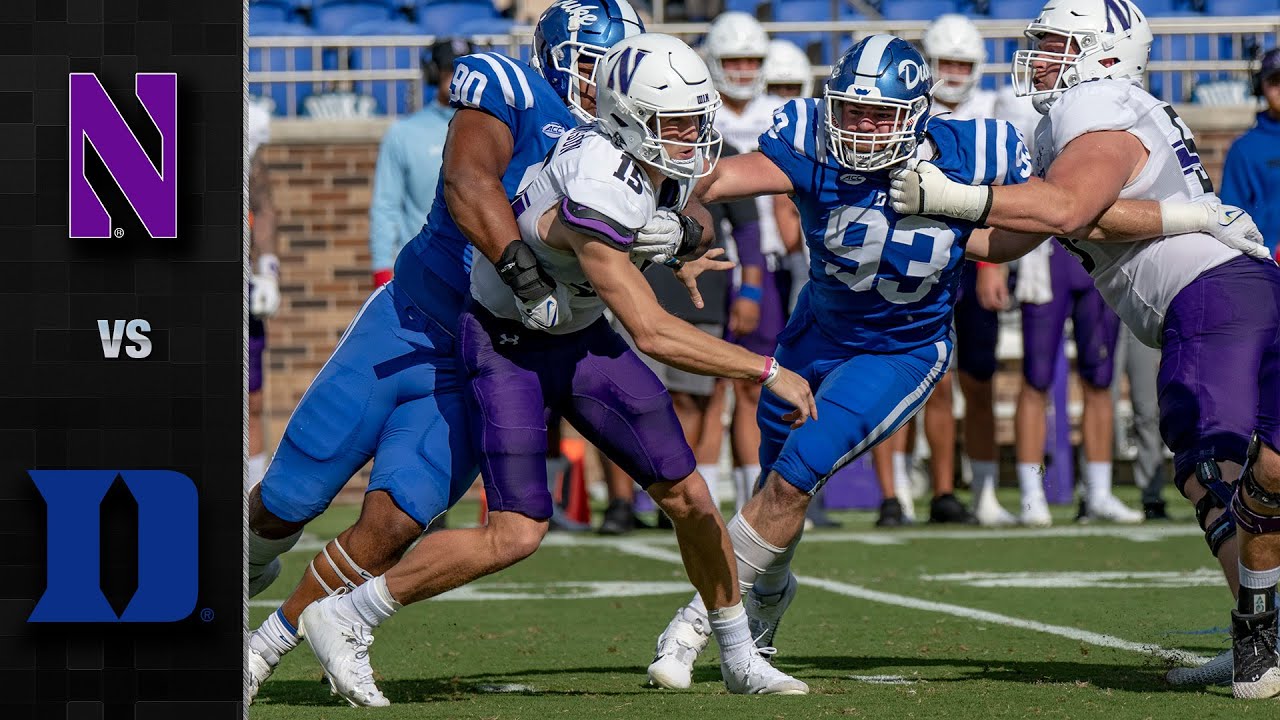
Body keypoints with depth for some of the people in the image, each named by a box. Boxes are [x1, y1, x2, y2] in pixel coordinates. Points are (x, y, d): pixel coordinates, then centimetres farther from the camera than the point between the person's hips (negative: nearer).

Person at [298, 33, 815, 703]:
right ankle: (345, 618, -3)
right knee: (516, 535, -17)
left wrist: (684, 254, 13)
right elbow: (653, 334, -37)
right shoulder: (594, 198, -36)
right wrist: (768, 371, -34)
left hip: (582, 338, 8)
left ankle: (740, 658, 22)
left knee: (688, 497, 3)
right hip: (508, 346, -8)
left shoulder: (674, 165, -9)